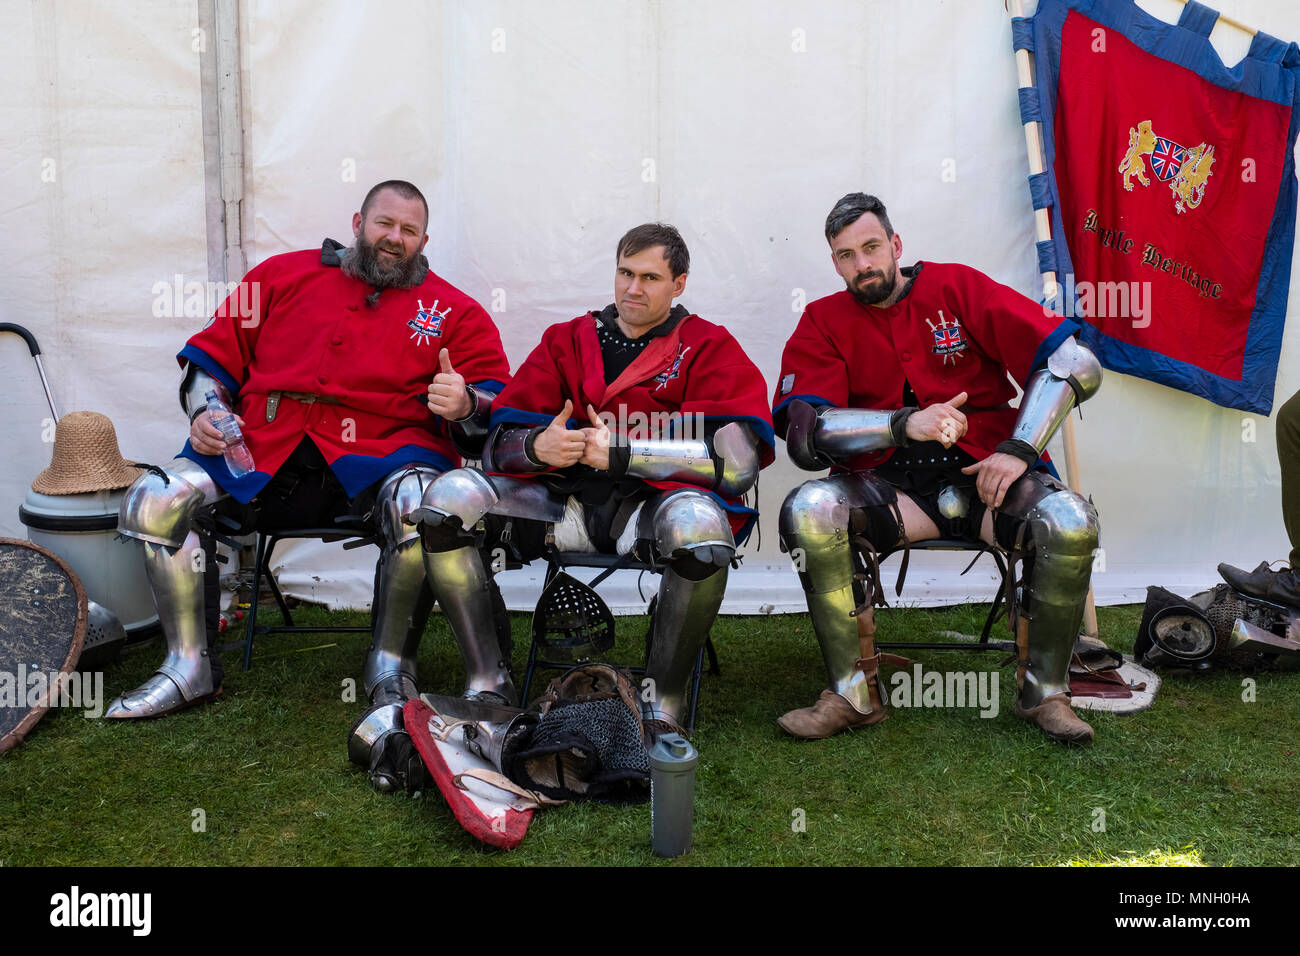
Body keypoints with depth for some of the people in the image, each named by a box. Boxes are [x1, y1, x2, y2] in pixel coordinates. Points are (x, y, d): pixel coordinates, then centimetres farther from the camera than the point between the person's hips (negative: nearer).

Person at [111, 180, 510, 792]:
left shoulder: (452, 310, 13)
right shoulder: (285, 275, 20)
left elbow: (497, 402, 4)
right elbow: (215, 352, 22)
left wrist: (464, 404, -20)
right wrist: (204, 411, 3)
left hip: (377, 456, -3)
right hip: (264, 453, 3)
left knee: (422, 503, -37)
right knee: (153, 500, -15)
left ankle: (390, 676, -19)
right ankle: (191, 667, 0)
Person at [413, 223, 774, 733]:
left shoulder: (710, 348, 5)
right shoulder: (565, 341, 15)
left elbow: (739, 459, -11)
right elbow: (499, 443, 8)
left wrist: (622, 453, -16)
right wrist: (537, 446, -17)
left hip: (652, 504, -3)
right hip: (566, 504, 4)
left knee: (699, 521, -38)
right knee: (450, 495, -16)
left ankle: (663, 702, -17)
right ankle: (487, 682, -7)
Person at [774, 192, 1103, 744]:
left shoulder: (956, 287, 5)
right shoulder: (823, 322, 7)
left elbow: (1075, 364, 0)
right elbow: (805, 434, -8)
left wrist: (1018, 449, -11)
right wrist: (907, 424, -20)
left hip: (981, 475, 0)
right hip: (888, 485, 0)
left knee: (1070, 522, -28)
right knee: (807, 510, -29)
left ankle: (1044, 691, -5)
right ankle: (855, 694, -17)